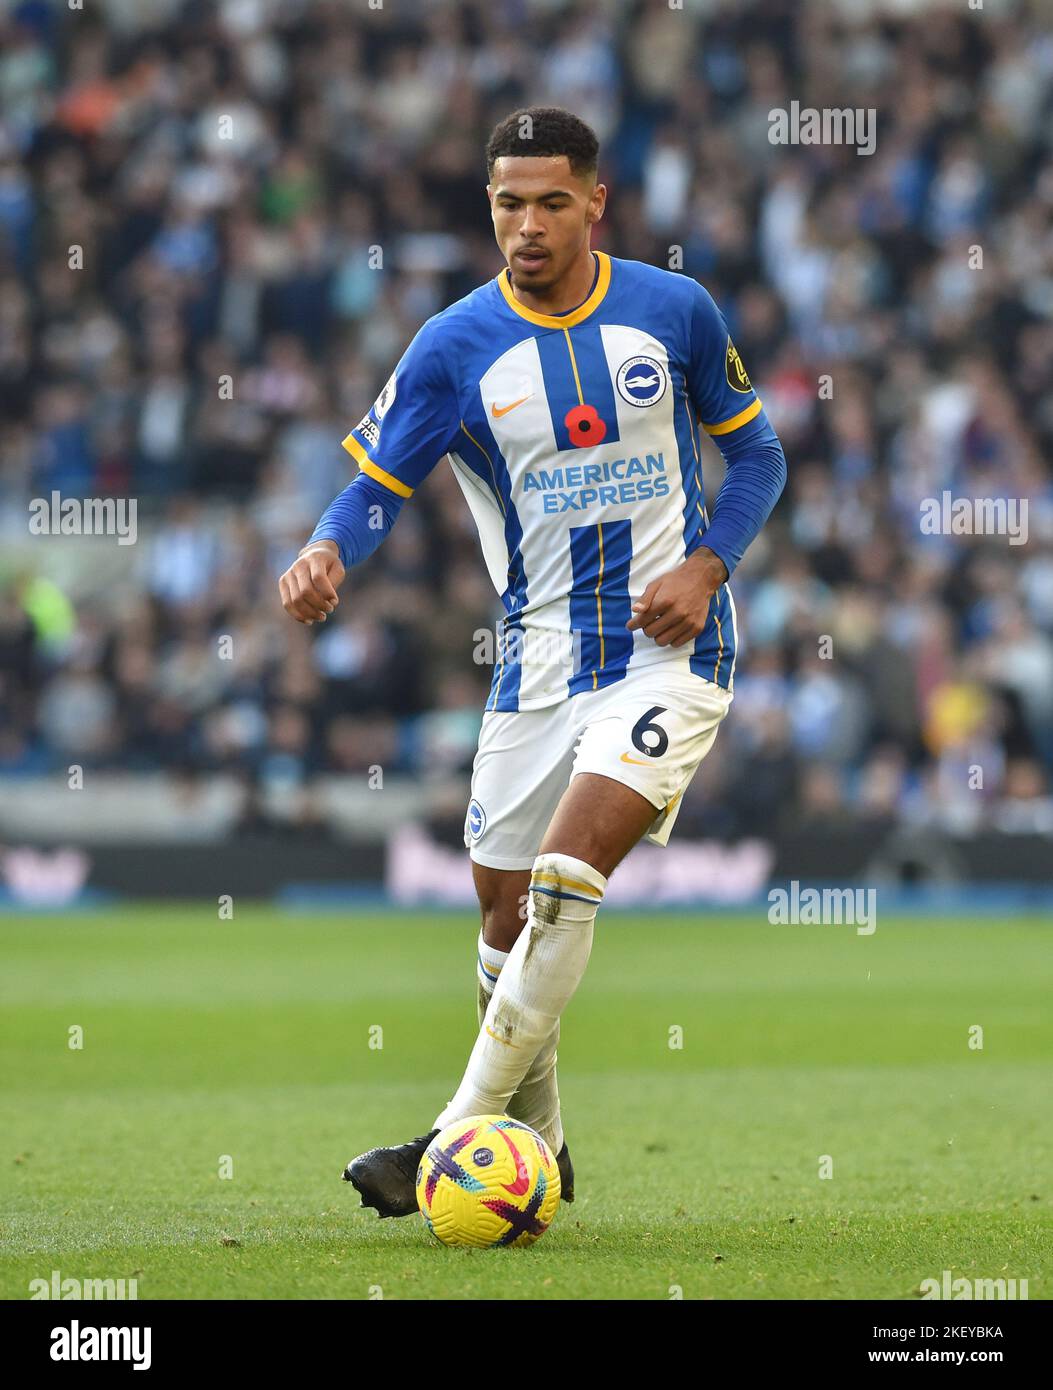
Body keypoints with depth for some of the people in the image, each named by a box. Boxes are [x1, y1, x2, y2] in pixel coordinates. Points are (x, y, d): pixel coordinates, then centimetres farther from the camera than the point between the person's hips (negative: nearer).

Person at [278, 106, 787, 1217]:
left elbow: (755, 452, 10)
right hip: (539, 657, 3)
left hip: (668, 645, -3)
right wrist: (326, 552, -24)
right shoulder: (455, 347, -2)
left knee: (566, 879, -21)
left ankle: (461, 1138, -18)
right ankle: (534, 1146, 27)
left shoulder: (674, 312, -1)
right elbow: (378, 485, -1)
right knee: (505, 912, 7)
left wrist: (708, 564, -7)